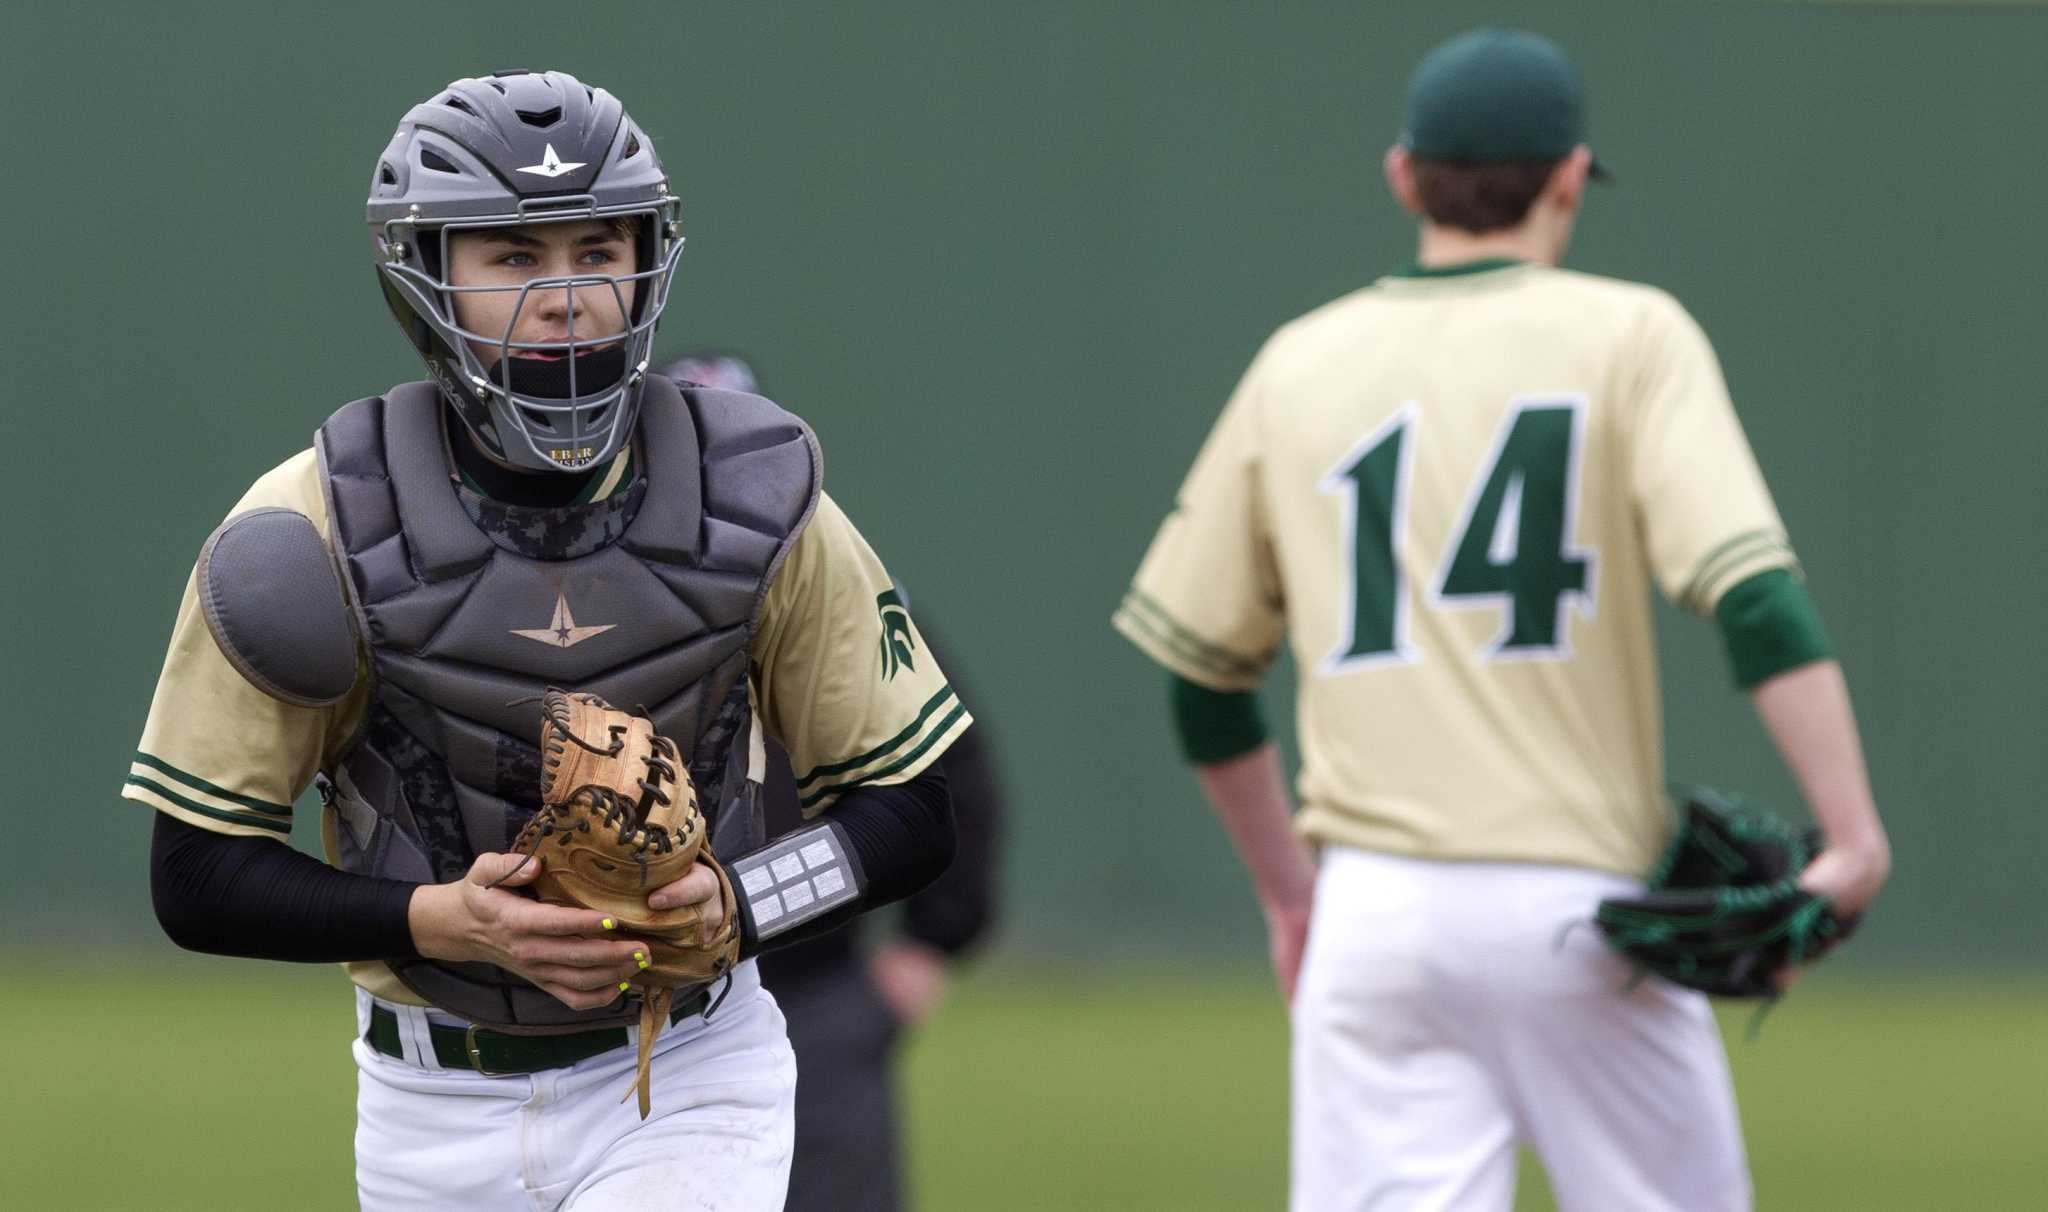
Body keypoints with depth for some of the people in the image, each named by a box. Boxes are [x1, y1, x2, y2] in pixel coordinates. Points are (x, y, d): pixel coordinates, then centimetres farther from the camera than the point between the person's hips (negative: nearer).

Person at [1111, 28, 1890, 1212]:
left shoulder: (1298, 365, 11)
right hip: (1577, 912, -3)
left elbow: (1200, 672, 16)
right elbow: (1752, 591, -14)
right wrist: (1855, 838, -16)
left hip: (1376, 909, 3)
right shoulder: (1628, 336, 0)